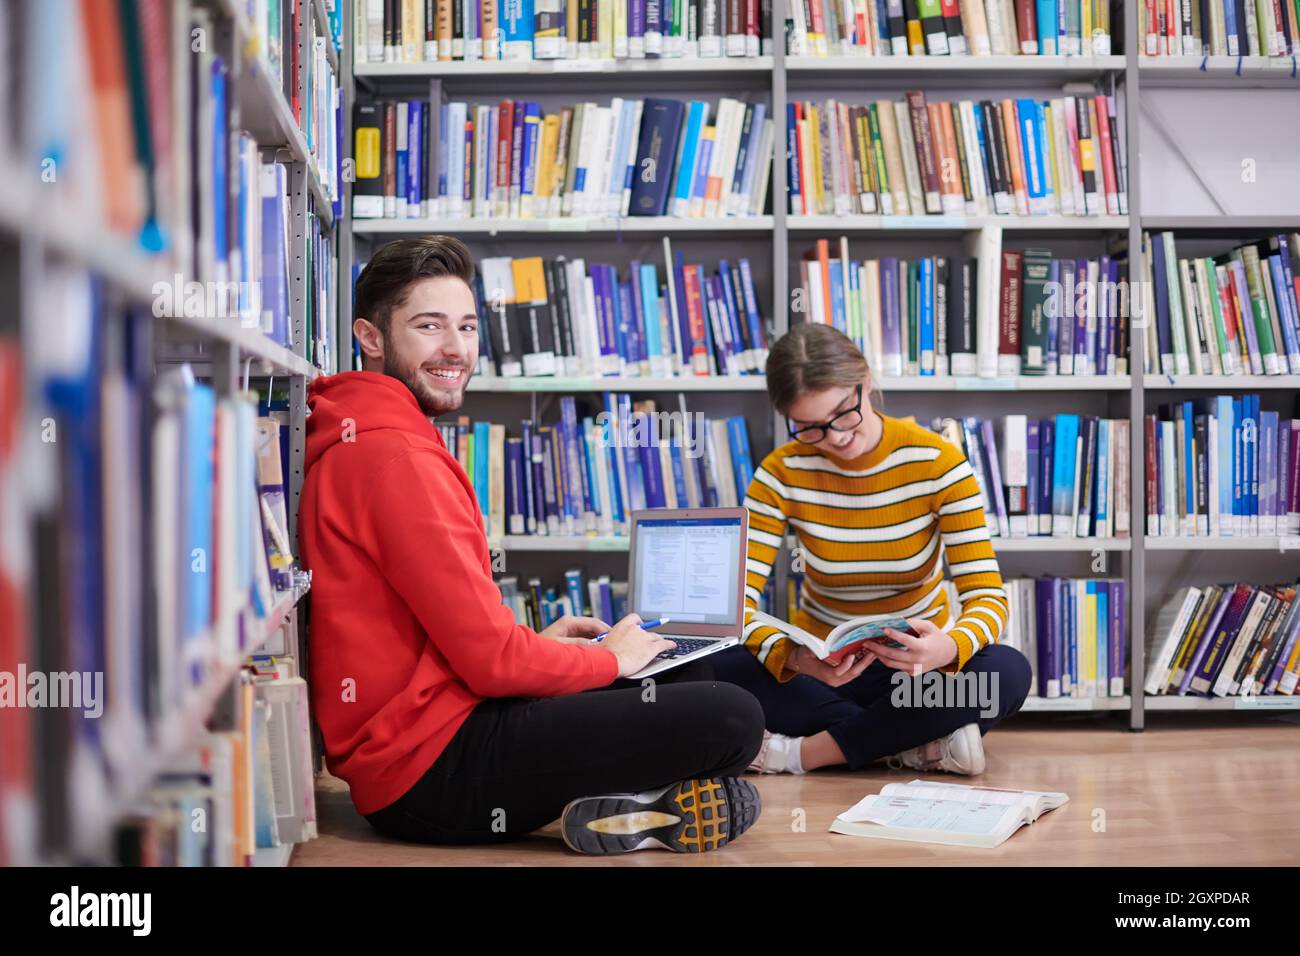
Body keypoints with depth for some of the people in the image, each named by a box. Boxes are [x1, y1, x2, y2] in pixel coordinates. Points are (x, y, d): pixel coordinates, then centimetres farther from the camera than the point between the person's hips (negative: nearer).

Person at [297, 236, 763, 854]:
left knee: (692, 682, 21)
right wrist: (609, 659, -3)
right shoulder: (395, 456, -18)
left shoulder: (354, 443, 15)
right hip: (434, 768, -11)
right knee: (731, 720, -18)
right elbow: (490, 658, -19)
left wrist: (537, 643, 11)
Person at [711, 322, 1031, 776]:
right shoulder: (782, 473, -11)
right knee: (718, 670, -30)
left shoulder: (937, 463, -13)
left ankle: (804, 751, -26)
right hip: (819, 668, 1)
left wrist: (948, 648, -40)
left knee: (1008, 671, -32)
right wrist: (795, 658, -40)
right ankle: (922, 745, -23)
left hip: (918, 668, 0)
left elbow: (987, 595, -16)